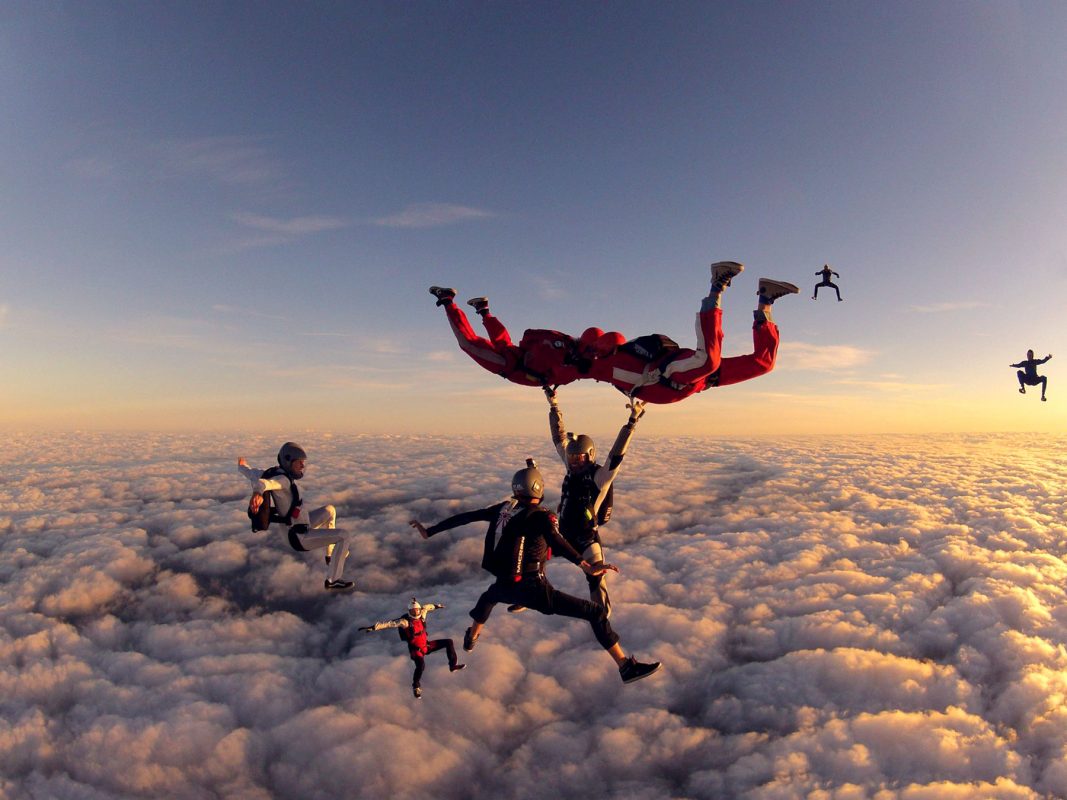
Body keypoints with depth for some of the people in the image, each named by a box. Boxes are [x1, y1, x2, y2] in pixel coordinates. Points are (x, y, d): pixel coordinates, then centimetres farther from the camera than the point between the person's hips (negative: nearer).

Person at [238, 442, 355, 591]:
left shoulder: (274, 472, -1)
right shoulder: (283, 479, -26)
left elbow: (251, 474, 16)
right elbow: (260, 483, -47)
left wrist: (242, 466, 39)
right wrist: (257, 494, -70)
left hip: (298, 528, 10)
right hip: (302, 538, -10)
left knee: (329, 510, 29)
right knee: (345, 537, -15)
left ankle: (331, 555, 35)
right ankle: (332, 581, -6)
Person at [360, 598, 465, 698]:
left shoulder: (422, 614, -6)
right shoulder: (405, 621, -22)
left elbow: (427, 607, 15)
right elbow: (389, 623, -29)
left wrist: (436, 606, 33)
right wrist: (373, 627, -36)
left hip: (426, 645, 6)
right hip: (416, 649, -6)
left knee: (448, 642, 5)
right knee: (421, 665, -33)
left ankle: (453, 665, 21)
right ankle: (416, 686, -5)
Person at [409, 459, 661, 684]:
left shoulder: (503, 508, 4)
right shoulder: (542, 516, -12)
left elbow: (465, 517, 9)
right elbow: (556, 542, -32)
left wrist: (429, 531, 20)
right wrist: (586, 566, -43)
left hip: (505, 586, 6)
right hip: (533, 589, -6)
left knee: (489, 596, 44)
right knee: (596, 612, 2)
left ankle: (472, 638, 61)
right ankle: (627, 667, 1)